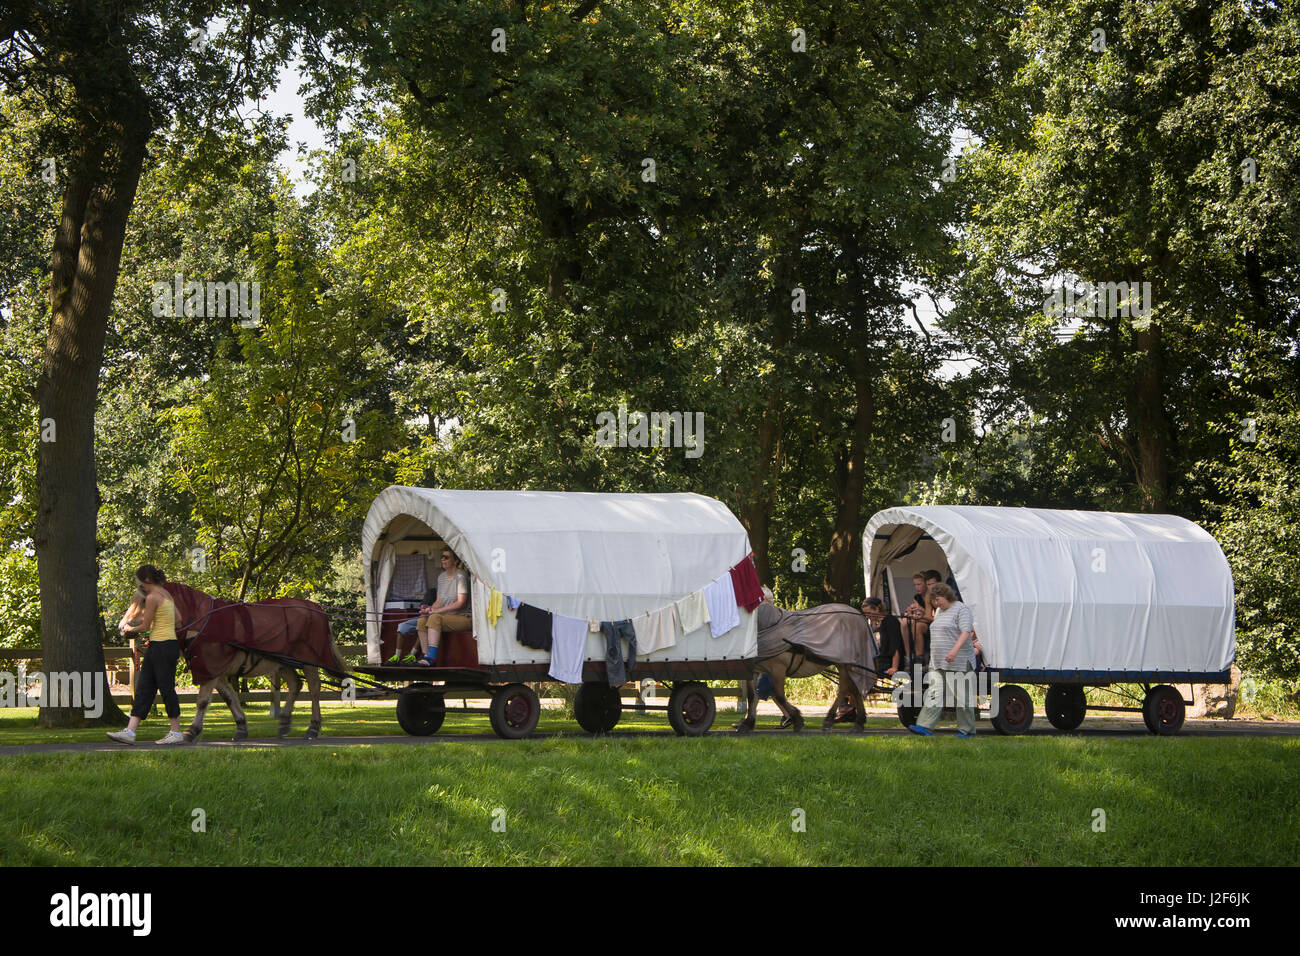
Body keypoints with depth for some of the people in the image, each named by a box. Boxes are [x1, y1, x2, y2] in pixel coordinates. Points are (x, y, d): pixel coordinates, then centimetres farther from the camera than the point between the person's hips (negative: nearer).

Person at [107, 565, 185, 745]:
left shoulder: (152, 597, -14)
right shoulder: (166, 594, 14)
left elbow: (145, 626, -11)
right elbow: (178, 619, 20)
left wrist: (130, 629, 10)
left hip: (162, 647, -10)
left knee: (166, 688, -1)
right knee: (143, 688, 6)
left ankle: (176, 732, 7)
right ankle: (130, 732, 3)